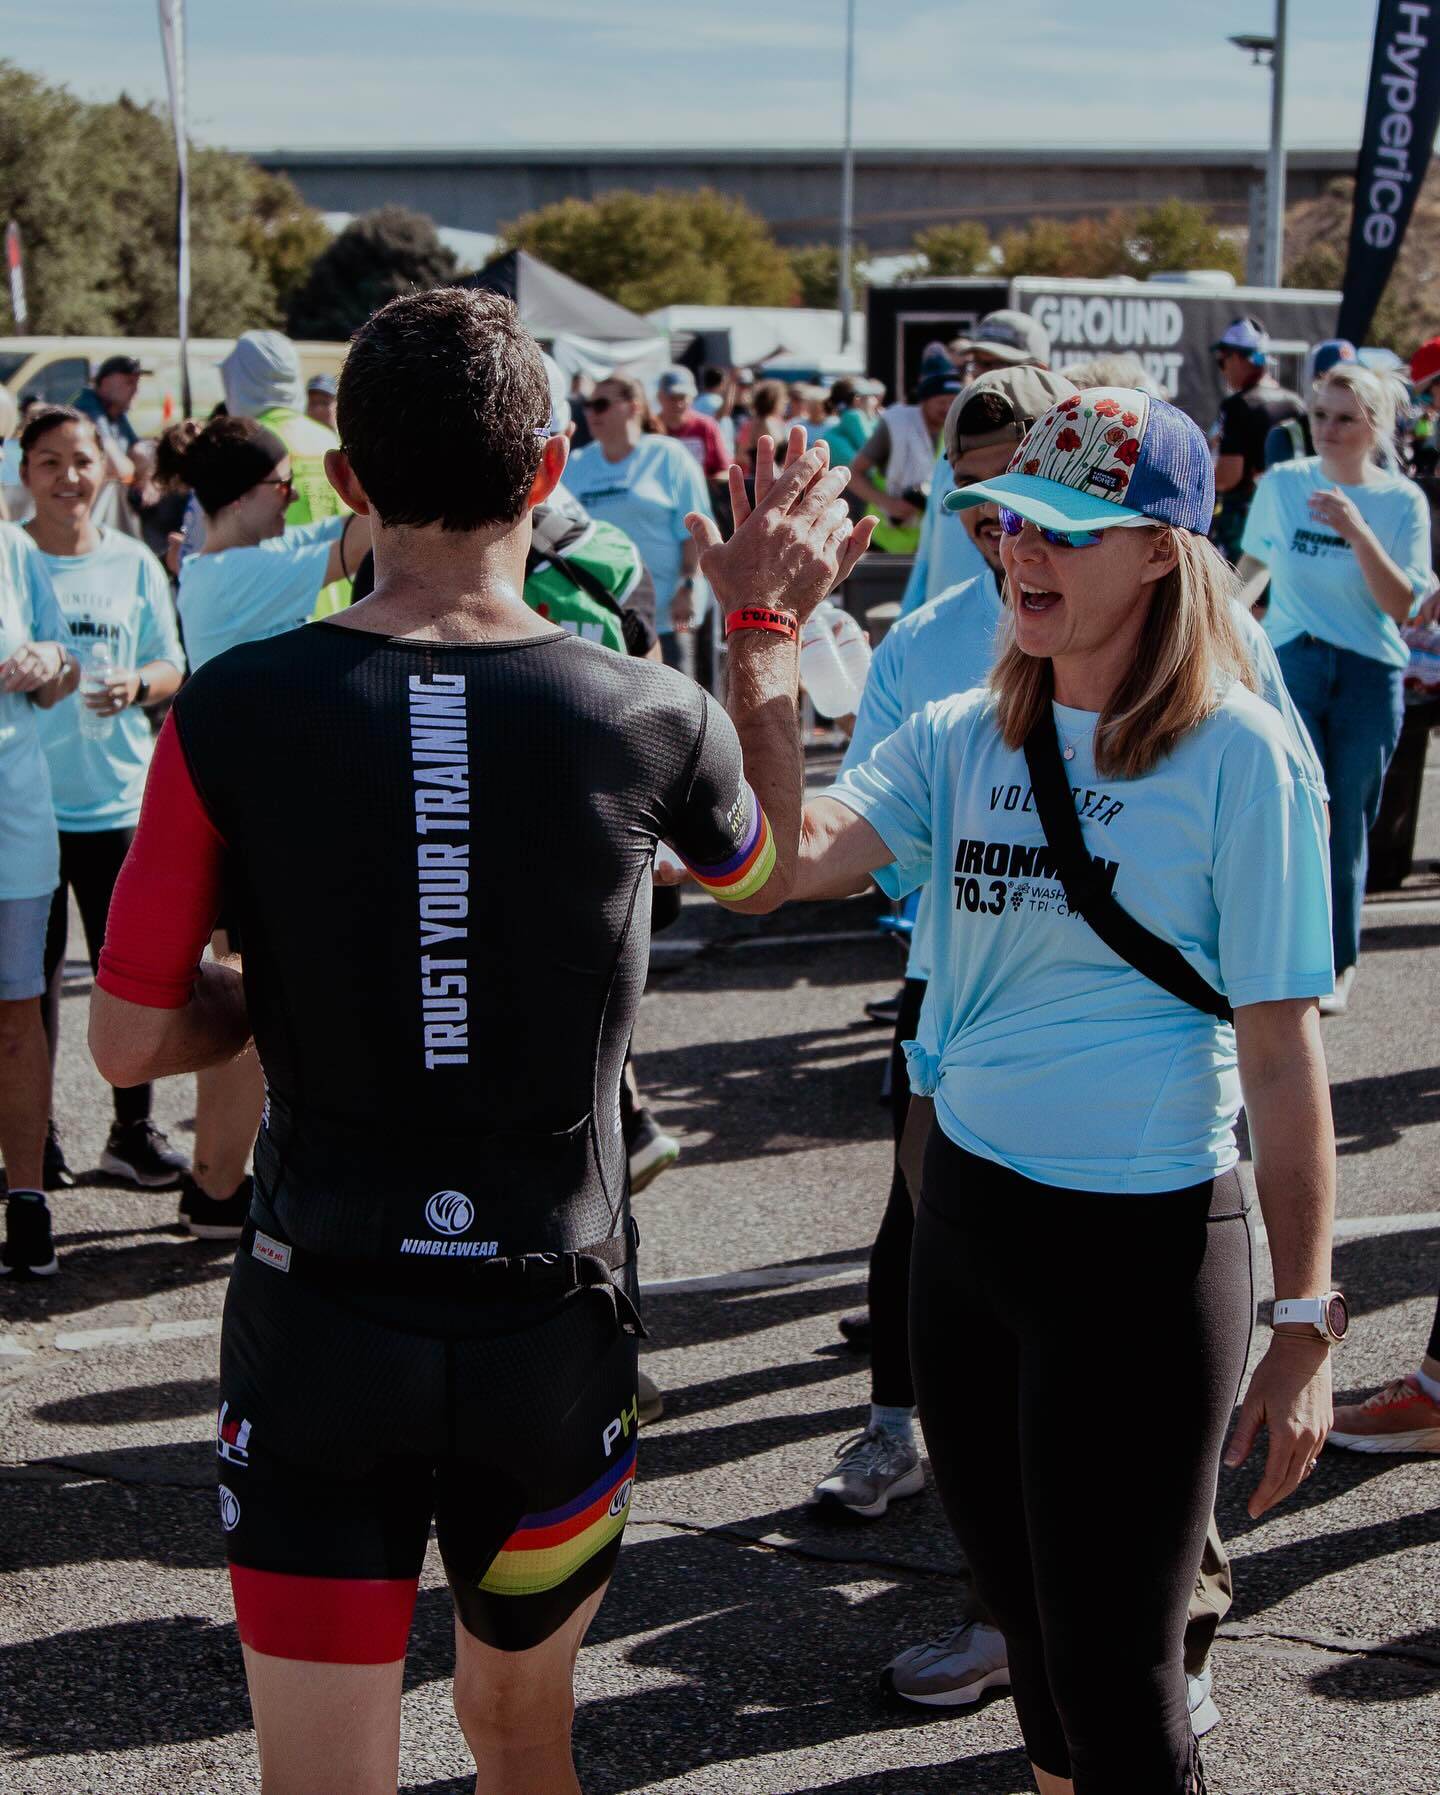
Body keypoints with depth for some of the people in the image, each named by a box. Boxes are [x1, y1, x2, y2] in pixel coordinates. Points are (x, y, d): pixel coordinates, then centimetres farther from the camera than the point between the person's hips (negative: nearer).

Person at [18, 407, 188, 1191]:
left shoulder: (134, 563, 5)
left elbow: (172, 669, 7)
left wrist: (135, 685, -13)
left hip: (116, 798, 2)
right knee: (33, 974, 4)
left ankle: (134, 1131, 20)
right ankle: (34, 1135, 16)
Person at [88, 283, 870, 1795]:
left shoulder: (235, 713, -13)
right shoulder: (648, 718, -10)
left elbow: (131, 1040, -8)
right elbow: (760, 871, 14)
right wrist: (765, 633, 22)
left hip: (318, 1319, -1)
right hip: (552, 1325, 1)